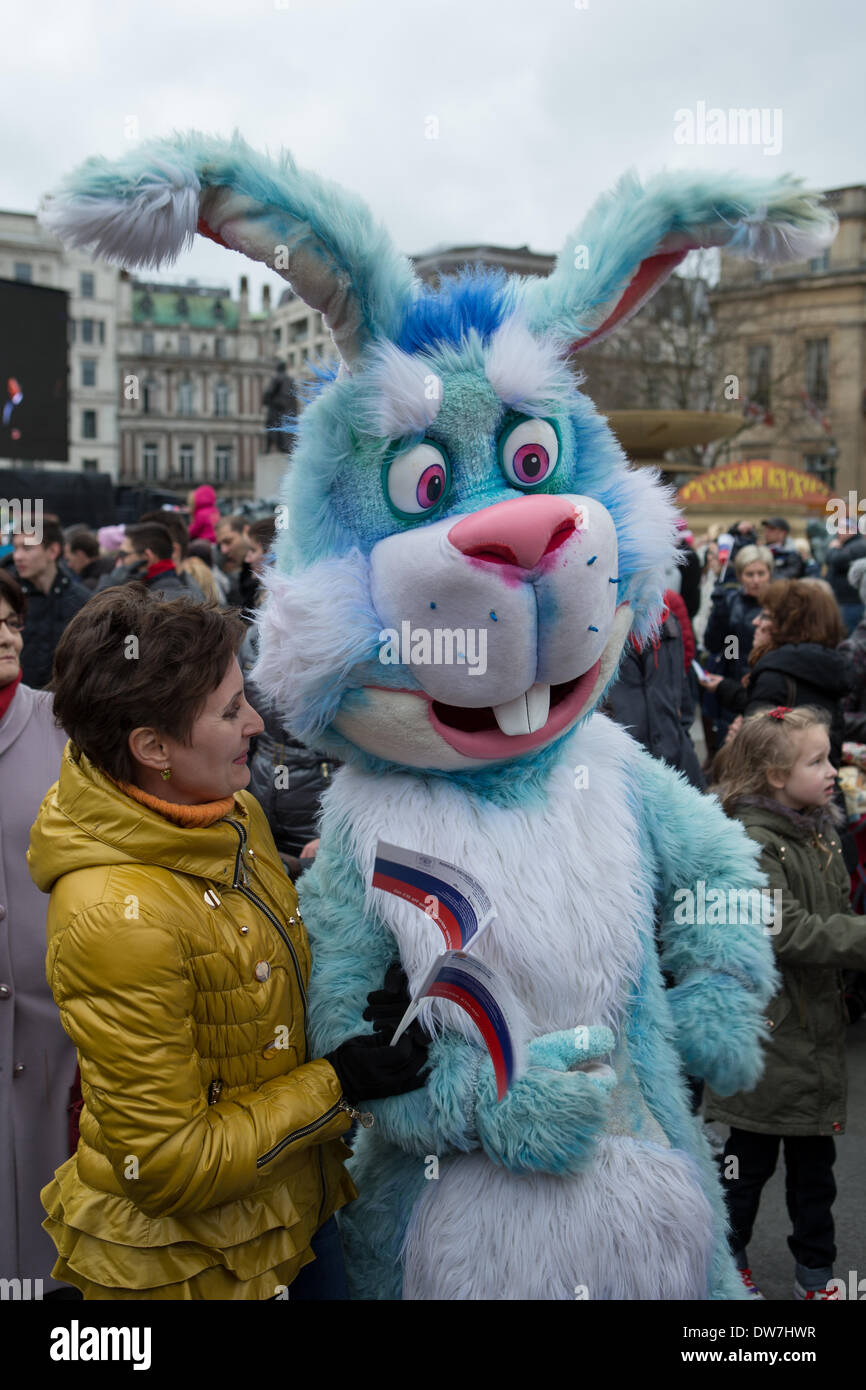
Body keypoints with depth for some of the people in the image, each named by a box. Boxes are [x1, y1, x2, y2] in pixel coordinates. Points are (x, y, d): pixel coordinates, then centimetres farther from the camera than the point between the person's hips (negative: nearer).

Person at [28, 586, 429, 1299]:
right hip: (184, 1261, -7)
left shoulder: (232, 812, -5)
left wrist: (364, 994, -6)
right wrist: (336, 1085, -21)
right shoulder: (117, 917, -32)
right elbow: (167, 1166, -25)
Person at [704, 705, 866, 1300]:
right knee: (750, 1159, 9)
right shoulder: (752, 841, -19)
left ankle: (815, 1271, 34)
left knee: (815, 1159, 18)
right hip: (766, 1030, -7)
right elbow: (786, 932, -26)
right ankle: (730, 1262, 28)